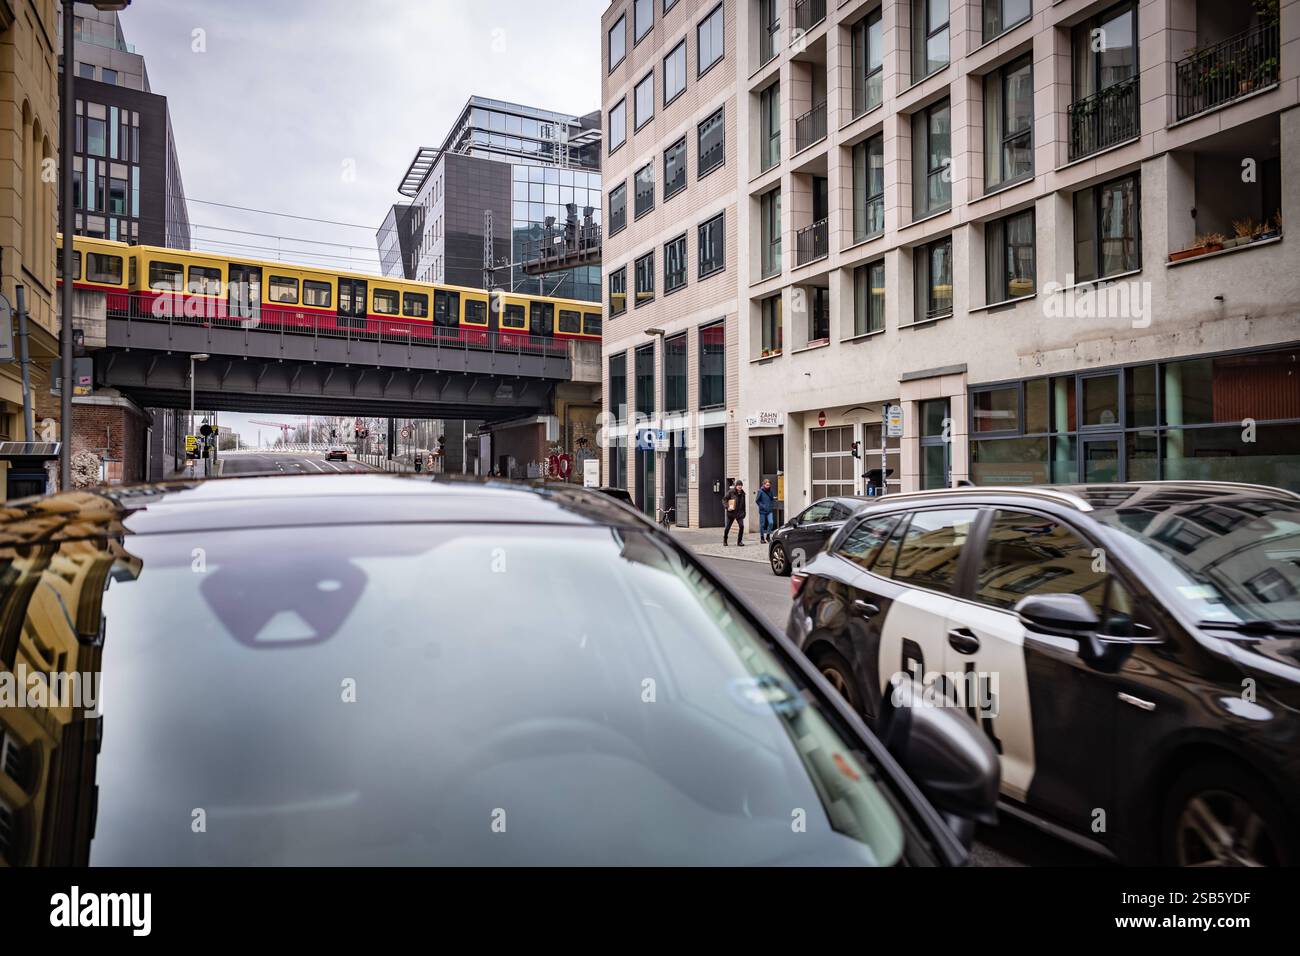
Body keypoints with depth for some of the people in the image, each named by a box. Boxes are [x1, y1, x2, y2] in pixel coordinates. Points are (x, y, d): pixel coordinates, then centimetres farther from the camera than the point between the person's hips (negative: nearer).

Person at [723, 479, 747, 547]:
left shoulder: (742, 493, 6)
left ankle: (739, 541, 0)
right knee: (728, 527, 6)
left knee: (741, 526, -13)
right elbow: (724, 500, -4)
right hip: (731, 512, -3)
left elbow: (743, 504, 15)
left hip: (740, 513, 3)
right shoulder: (731, 492, -7)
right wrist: (727, 507, -17)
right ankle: (725, 541, 27)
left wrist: (744, 512, 12)